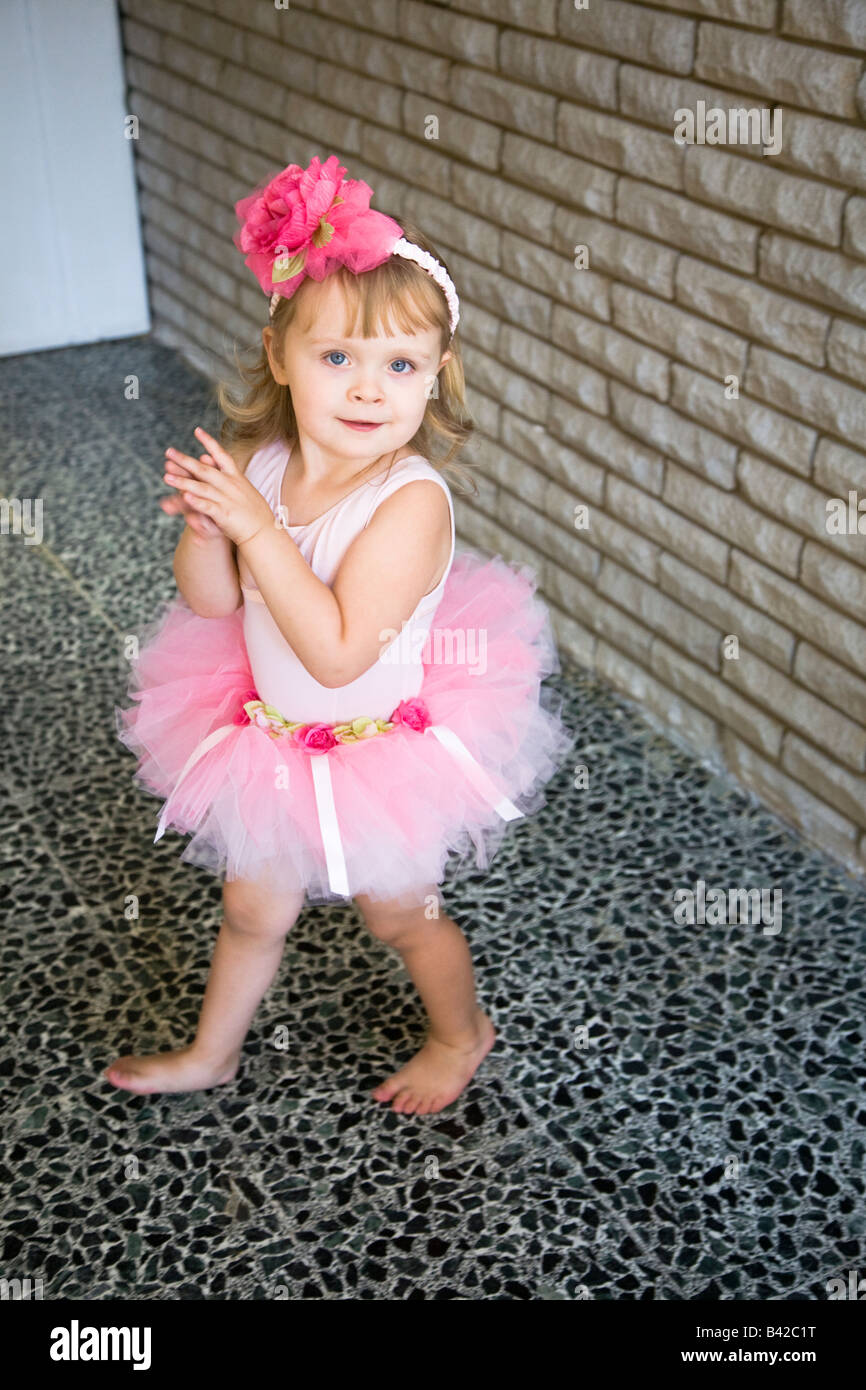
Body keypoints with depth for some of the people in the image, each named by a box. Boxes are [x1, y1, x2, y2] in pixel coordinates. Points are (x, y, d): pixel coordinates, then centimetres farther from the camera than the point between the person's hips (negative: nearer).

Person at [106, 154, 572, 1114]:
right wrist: (205, 523, -26)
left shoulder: (411, 499, -31)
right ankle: (212, 1055, 52)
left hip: (376, 750, -5)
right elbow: (211, 602, -5)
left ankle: (462, 1033, 51)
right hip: (271, 738, 6)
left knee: (400, 918, 21)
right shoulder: (263, 461, -13)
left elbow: (336, 654, -35)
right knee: (252, 911, 26)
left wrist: (256, 527, -38)